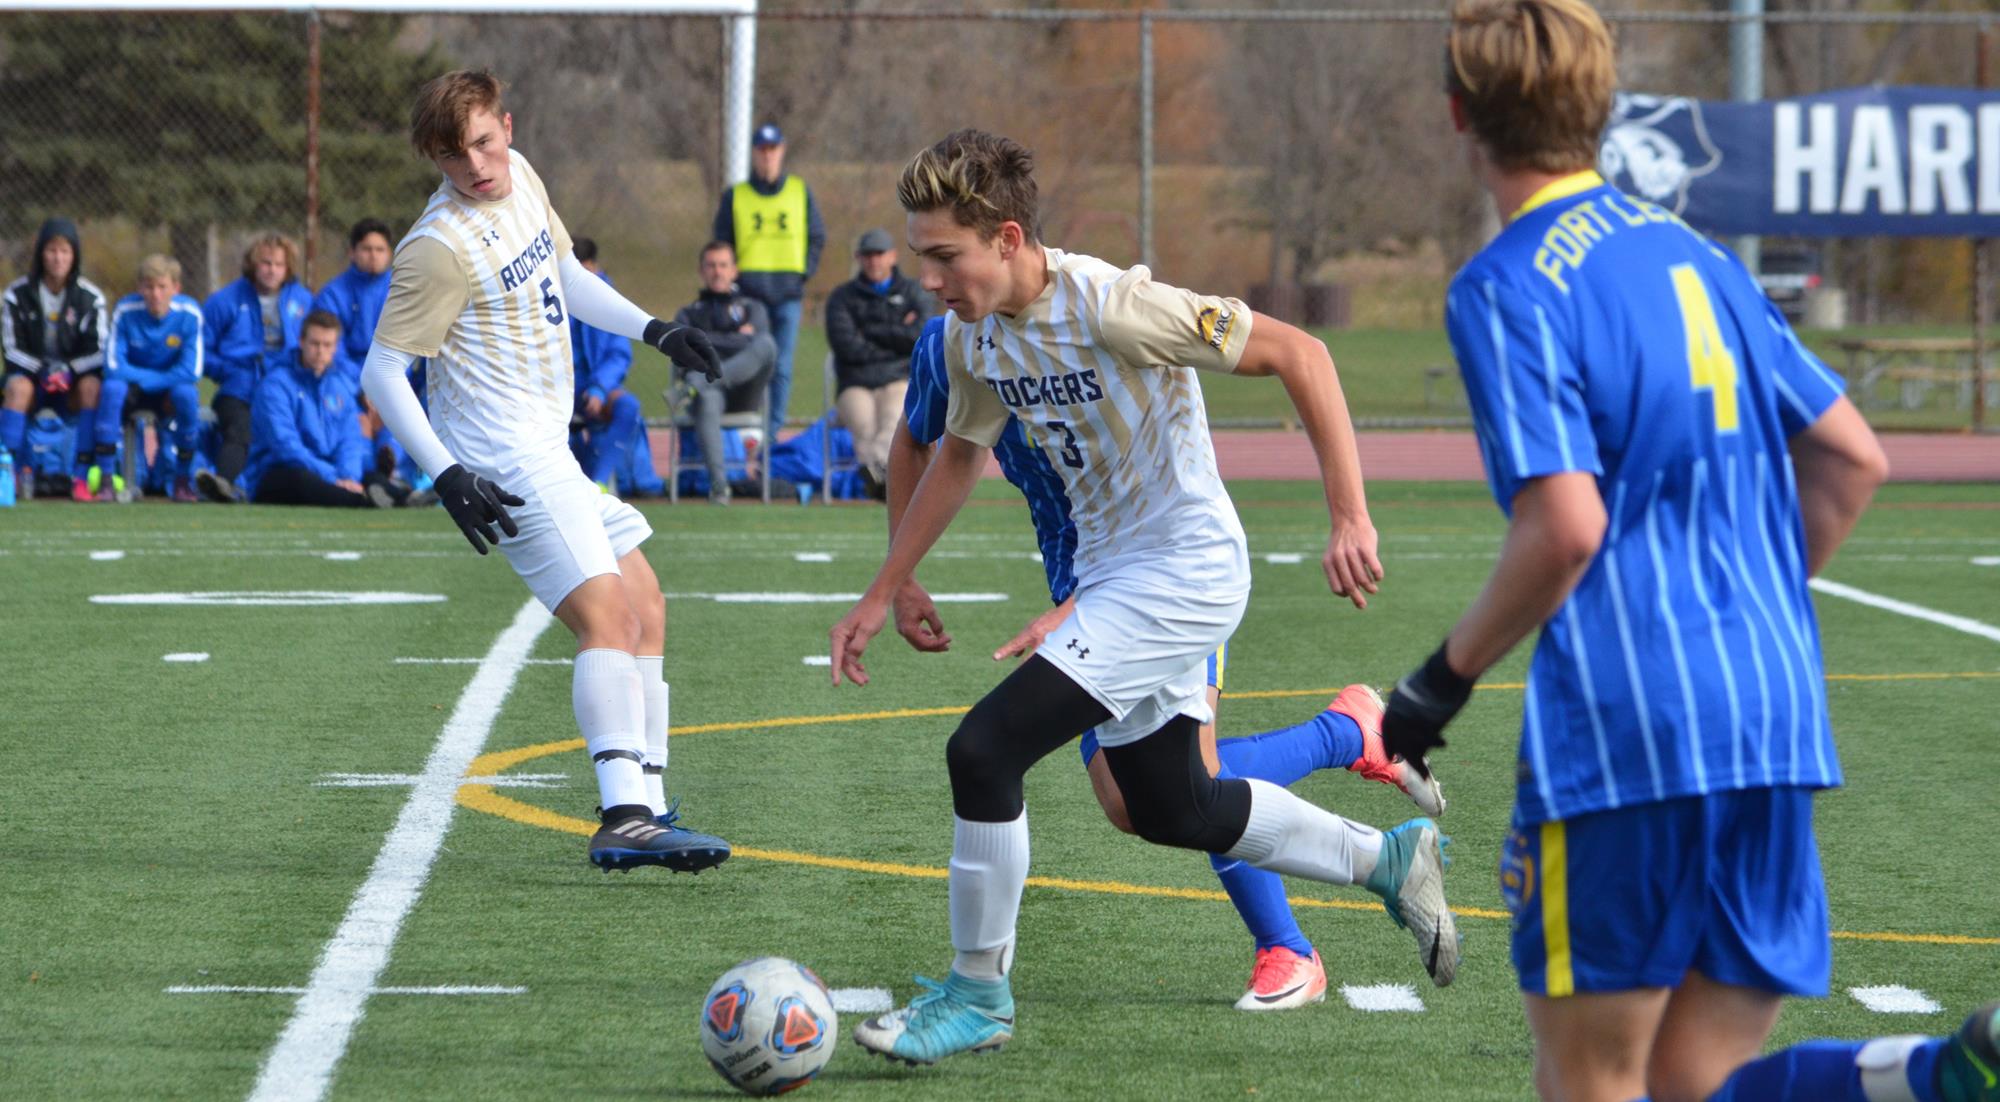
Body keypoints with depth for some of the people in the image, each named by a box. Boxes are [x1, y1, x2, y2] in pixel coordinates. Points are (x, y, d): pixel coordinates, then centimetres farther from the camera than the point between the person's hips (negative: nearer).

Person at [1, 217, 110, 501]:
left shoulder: (89, 297, -2)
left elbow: (98, 352, -3)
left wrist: (68, 370, -21)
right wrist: (43, 370, -20)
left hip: (75, 377, 0)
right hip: (30, 373, 0)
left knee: (92, 386, -33)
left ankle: (82, 476, -32)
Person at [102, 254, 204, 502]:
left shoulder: (189, 313, -18)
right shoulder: (125, 311, -17)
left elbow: (191, 372, -20)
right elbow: (113, 367, -20)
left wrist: (145, 379, -20)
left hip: (171, 389, 0)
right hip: (133, 389, 0)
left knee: (186, 392, -34)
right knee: (112, 387, -33)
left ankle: (183, 480, -18)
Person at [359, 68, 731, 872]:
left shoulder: (520, 176, 7)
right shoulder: (442, 246, -19)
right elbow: (382, 370, -18)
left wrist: (652, 330, 20)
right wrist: (445, 476, -25)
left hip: (548, 451, 10)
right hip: (506, 465, -10)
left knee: (644, 610, 13)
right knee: (605, 612, -23)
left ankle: (646, 806, 16)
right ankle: (624, 815, -37)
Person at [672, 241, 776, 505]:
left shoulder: (752, 307, 28)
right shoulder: (689, 314, 29)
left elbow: (756, 342, 6)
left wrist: (705, 340, 3)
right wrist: (737, 339, 5)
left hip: (745, 384, 1)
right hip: (711, 387, -1)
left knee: (765, 344, -33)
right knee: (707, 400, -41)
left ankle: (694, 386, -45)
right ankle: (718, 485, -47)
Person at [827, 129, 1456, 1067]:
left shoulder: (1109, 305, -26)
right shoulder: (972, 336, -2)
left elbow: (1296, 354, -22)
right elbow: (958, 454, 19)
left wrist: (1350, 517, -25)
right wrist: (881, 595, 18)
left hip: (1183, 568, -9)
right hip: (1110, 570, 9)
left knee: (982, 750, -17)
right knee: (1169, 808, 19)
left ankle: (977, 994, 0)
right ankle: (1389, 860, 39)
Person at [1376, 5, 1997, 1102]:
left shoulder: (1505, 286, -7)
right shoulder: (1694, 253, 16)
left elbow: (1565, 526, -16)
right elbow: (1853, 457, 18)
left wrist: (1444, 679, -4)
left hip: (1621, 726, -7)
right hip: (1776, 720, 7)